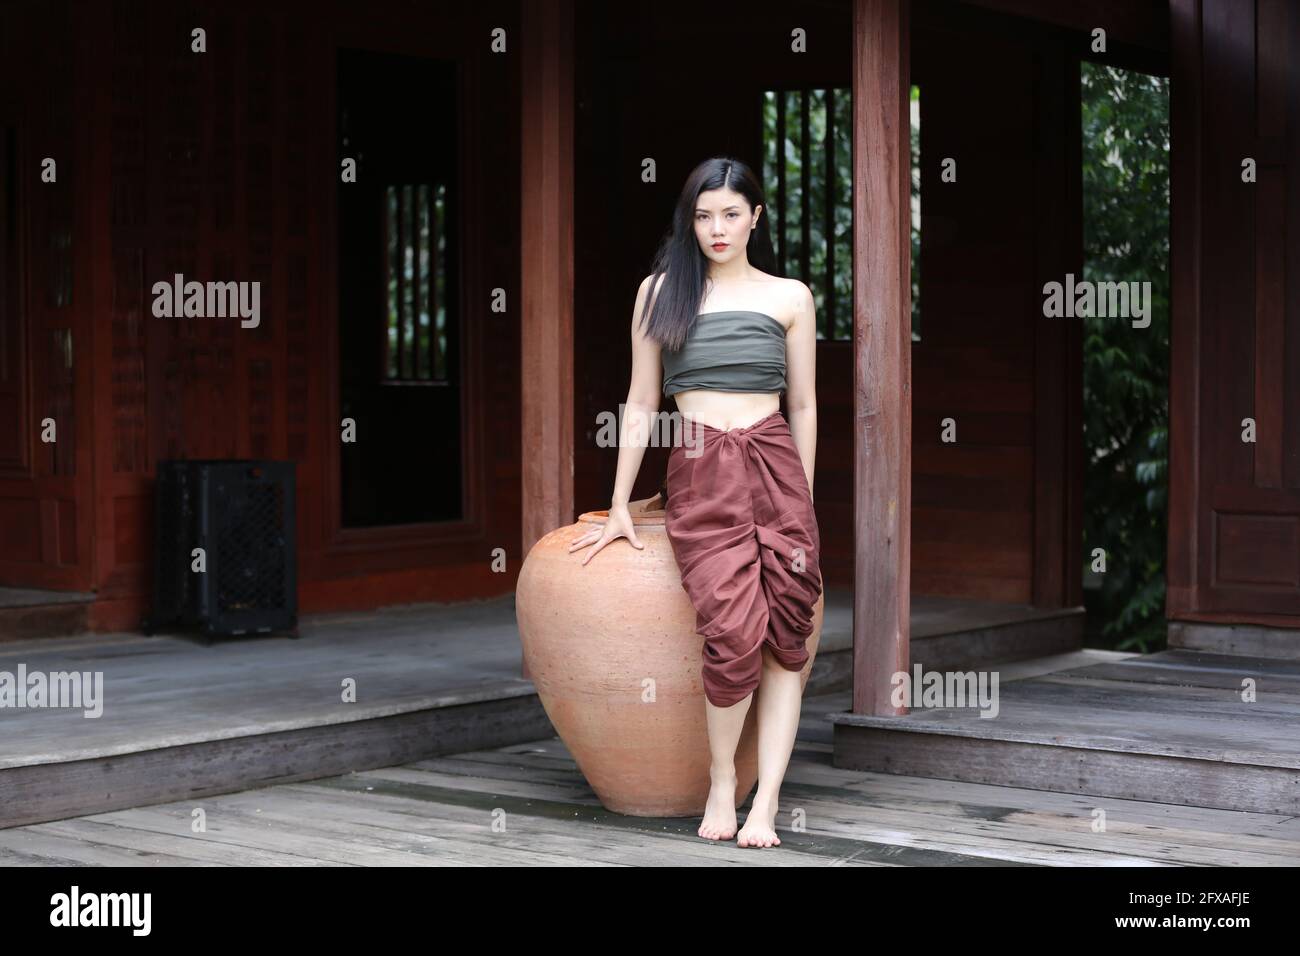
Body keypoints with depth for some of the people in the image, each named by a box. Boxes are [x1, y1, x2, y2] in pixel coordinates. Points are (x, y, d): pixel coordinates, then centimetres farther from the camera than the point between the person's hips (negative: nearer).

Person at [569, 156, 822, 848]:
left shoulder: (789, 297, 10)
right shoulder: (660, 291, 10)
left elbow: (803, 407, 13)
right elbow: (641, 404, 12)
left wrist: (804, 501, 11)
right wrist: (619, 507, 11)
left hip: (774, 467, 1)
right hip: (699, 476, -1)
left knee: (785, 636, -7)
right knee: (735, 631, -18)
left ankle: (764, 804, -4)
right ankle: (721, 783, 1)